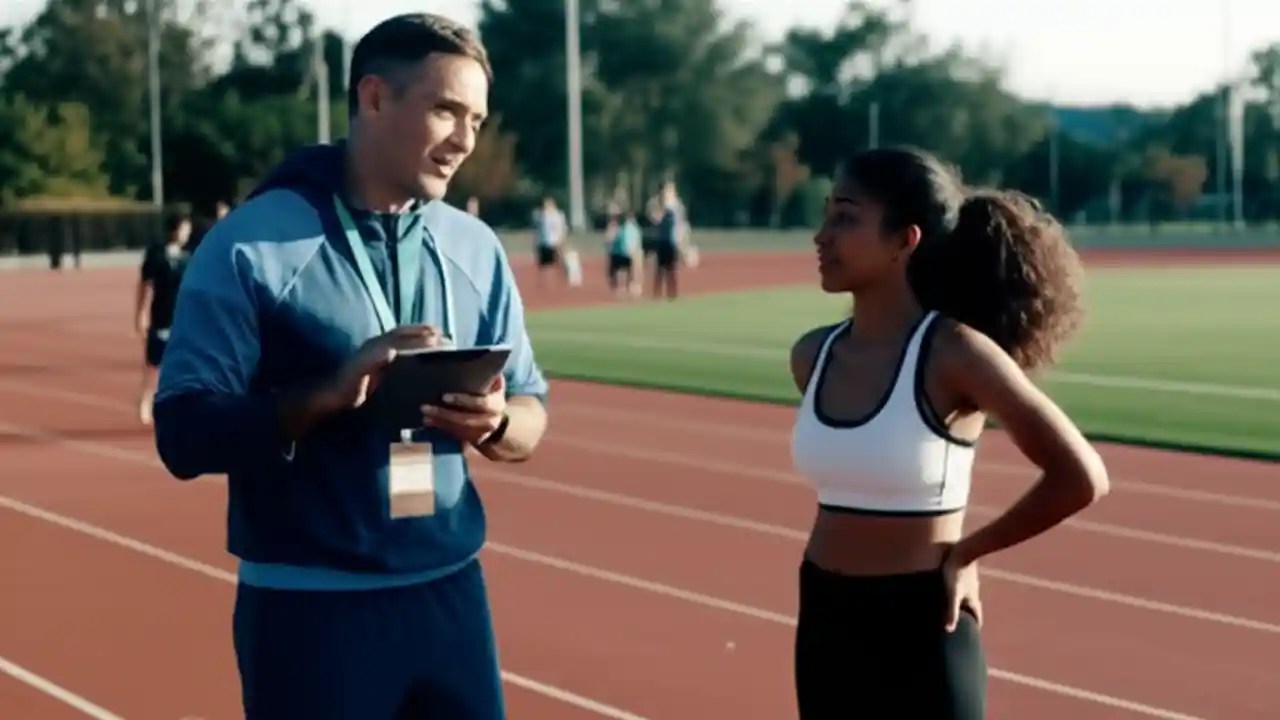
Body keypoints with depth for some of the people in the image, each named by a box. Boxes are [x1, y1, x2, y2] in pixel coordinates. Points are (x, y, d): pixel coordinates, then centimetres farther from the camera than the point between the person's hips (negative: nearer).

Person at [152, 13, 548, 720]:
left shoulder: (476, 248, 7)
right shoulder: (250, 245, -8)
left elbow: (531, 408, 10)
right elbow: (186, 433, -11)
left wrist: (494, 423, -13)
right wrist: (330, 392, -25)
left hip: (450, 594, 5)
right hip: (308, 610, -4)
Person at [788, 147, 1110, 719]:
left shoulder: (952, 352, -14)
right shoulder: (814, 355, 4)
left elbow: (1080, 479, -15)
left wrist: (965, 553, -7)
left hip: (920, 634, -6)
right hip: (825, 627, 6)